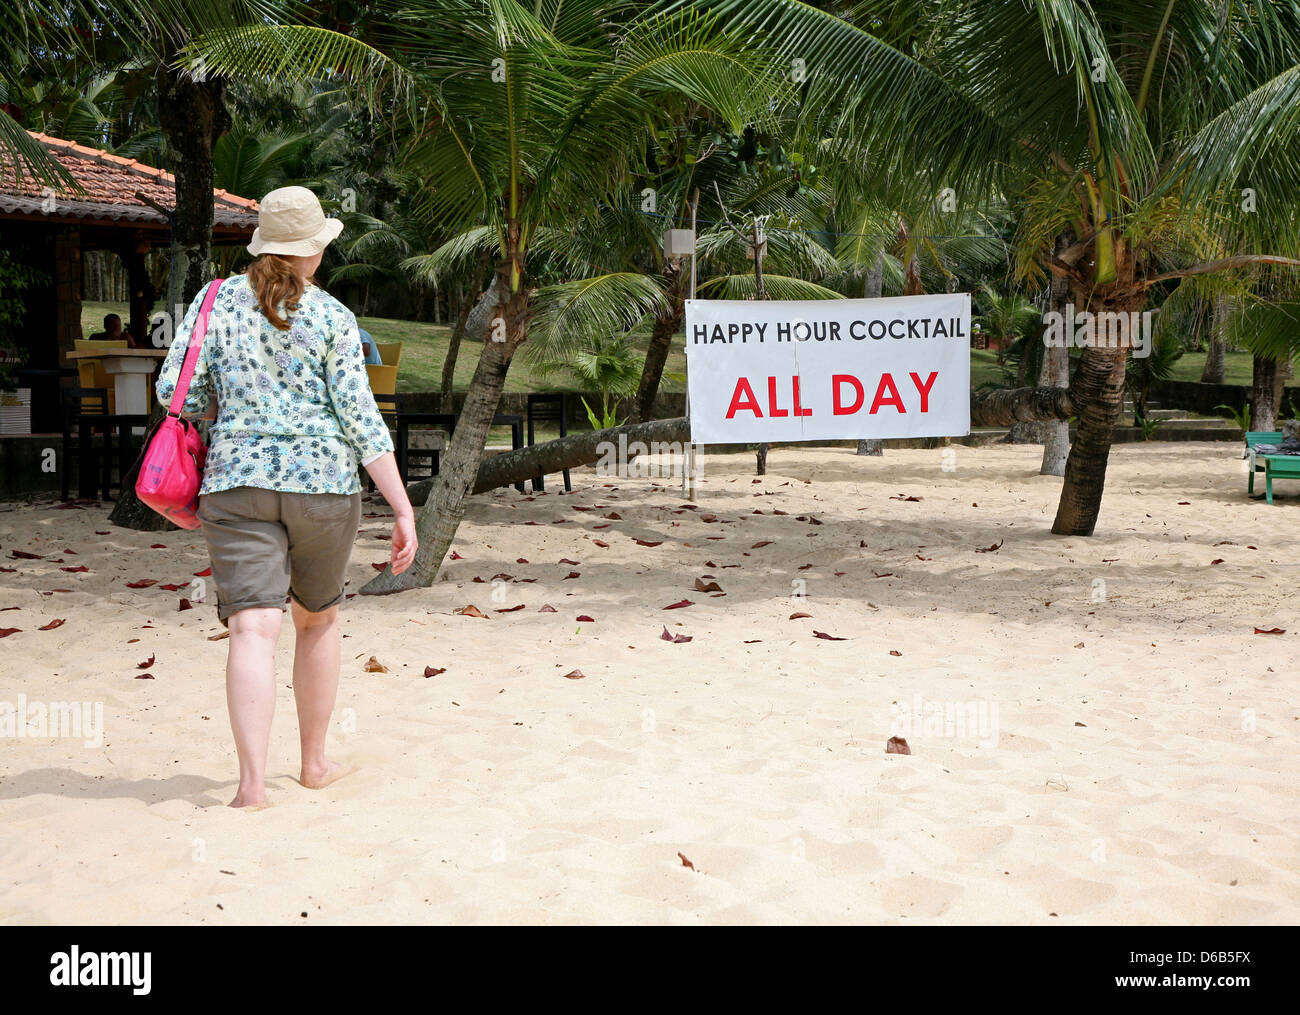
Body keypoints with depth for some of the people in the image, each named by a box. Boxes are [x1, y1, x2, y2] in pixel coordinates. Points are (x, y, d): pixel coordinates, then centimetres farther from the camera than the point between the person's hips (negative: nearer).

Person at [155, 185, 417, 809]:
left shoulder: (217, 301, 3)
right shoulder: (332, 318, -2)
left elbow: (174, 390, 0)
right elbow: (361, 420, -7)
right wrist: (403, 509, -6)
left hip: (237, 479, 0)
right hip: (324, 480, 0)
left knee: (253, 628, -6)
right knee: (318, 618, 18)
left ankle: (253, 781, -20)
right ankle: (315, 763, 28)